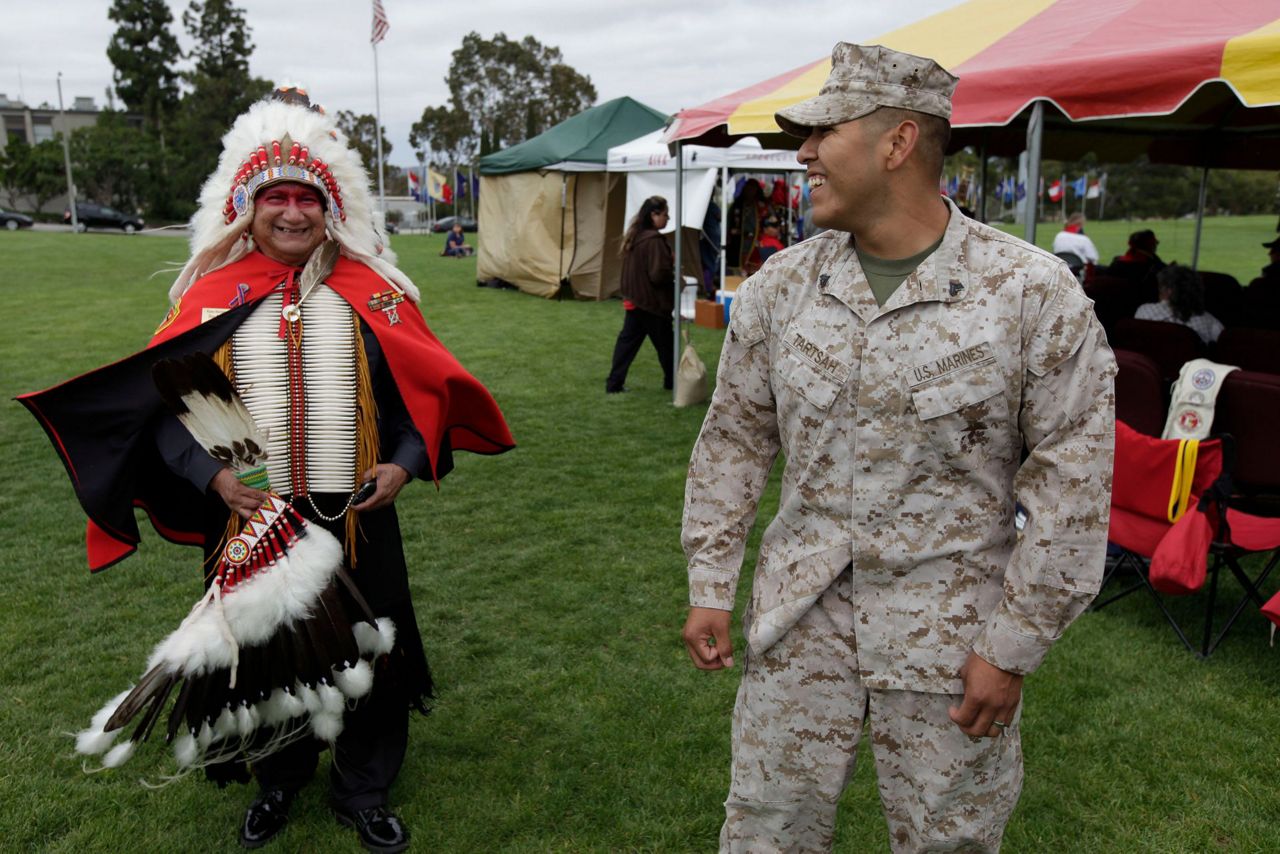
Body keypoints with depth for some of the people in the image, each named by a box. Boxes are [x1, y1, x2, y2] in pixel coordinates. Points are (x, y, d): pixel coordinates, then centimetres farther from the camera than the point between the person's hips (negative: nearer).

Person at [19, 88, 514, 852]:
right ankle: (279, 780, 44)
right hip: (251, 520, 0)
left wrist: (405, 460, -13)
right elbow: (164, 400, -2)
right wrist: (210, 475, -17)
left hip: (356, 516, 0)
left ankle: (364, 791, 36)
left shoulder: (372, 291, -1)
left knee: (369, 652, 12)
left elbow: (428, 386, 1)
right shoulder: (214, 295, -1)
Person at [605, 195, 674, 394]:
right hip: (653, 302, -8)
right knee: (665, 343, 8)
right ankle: (672, 382, 22)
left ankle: (614, 383, 6)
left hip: (633, 300, 8)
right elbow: (659, 275, -24)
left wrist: (668, 261, 12)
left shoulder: (633, 236, 8)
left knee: (627, 340, 9)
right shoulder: (654, 240, -21)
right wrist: (673, 266, -4)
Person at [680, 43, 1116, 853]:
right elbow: (735, 437, 7)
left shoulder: (1035, 293, -11)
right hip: (802, 612, 3)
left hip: (950, 625, -2)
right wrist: (711, 587, 5)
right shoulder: (780, 285, 0)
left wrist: (1014, 647, -9)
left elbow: (1073, 480, -8)